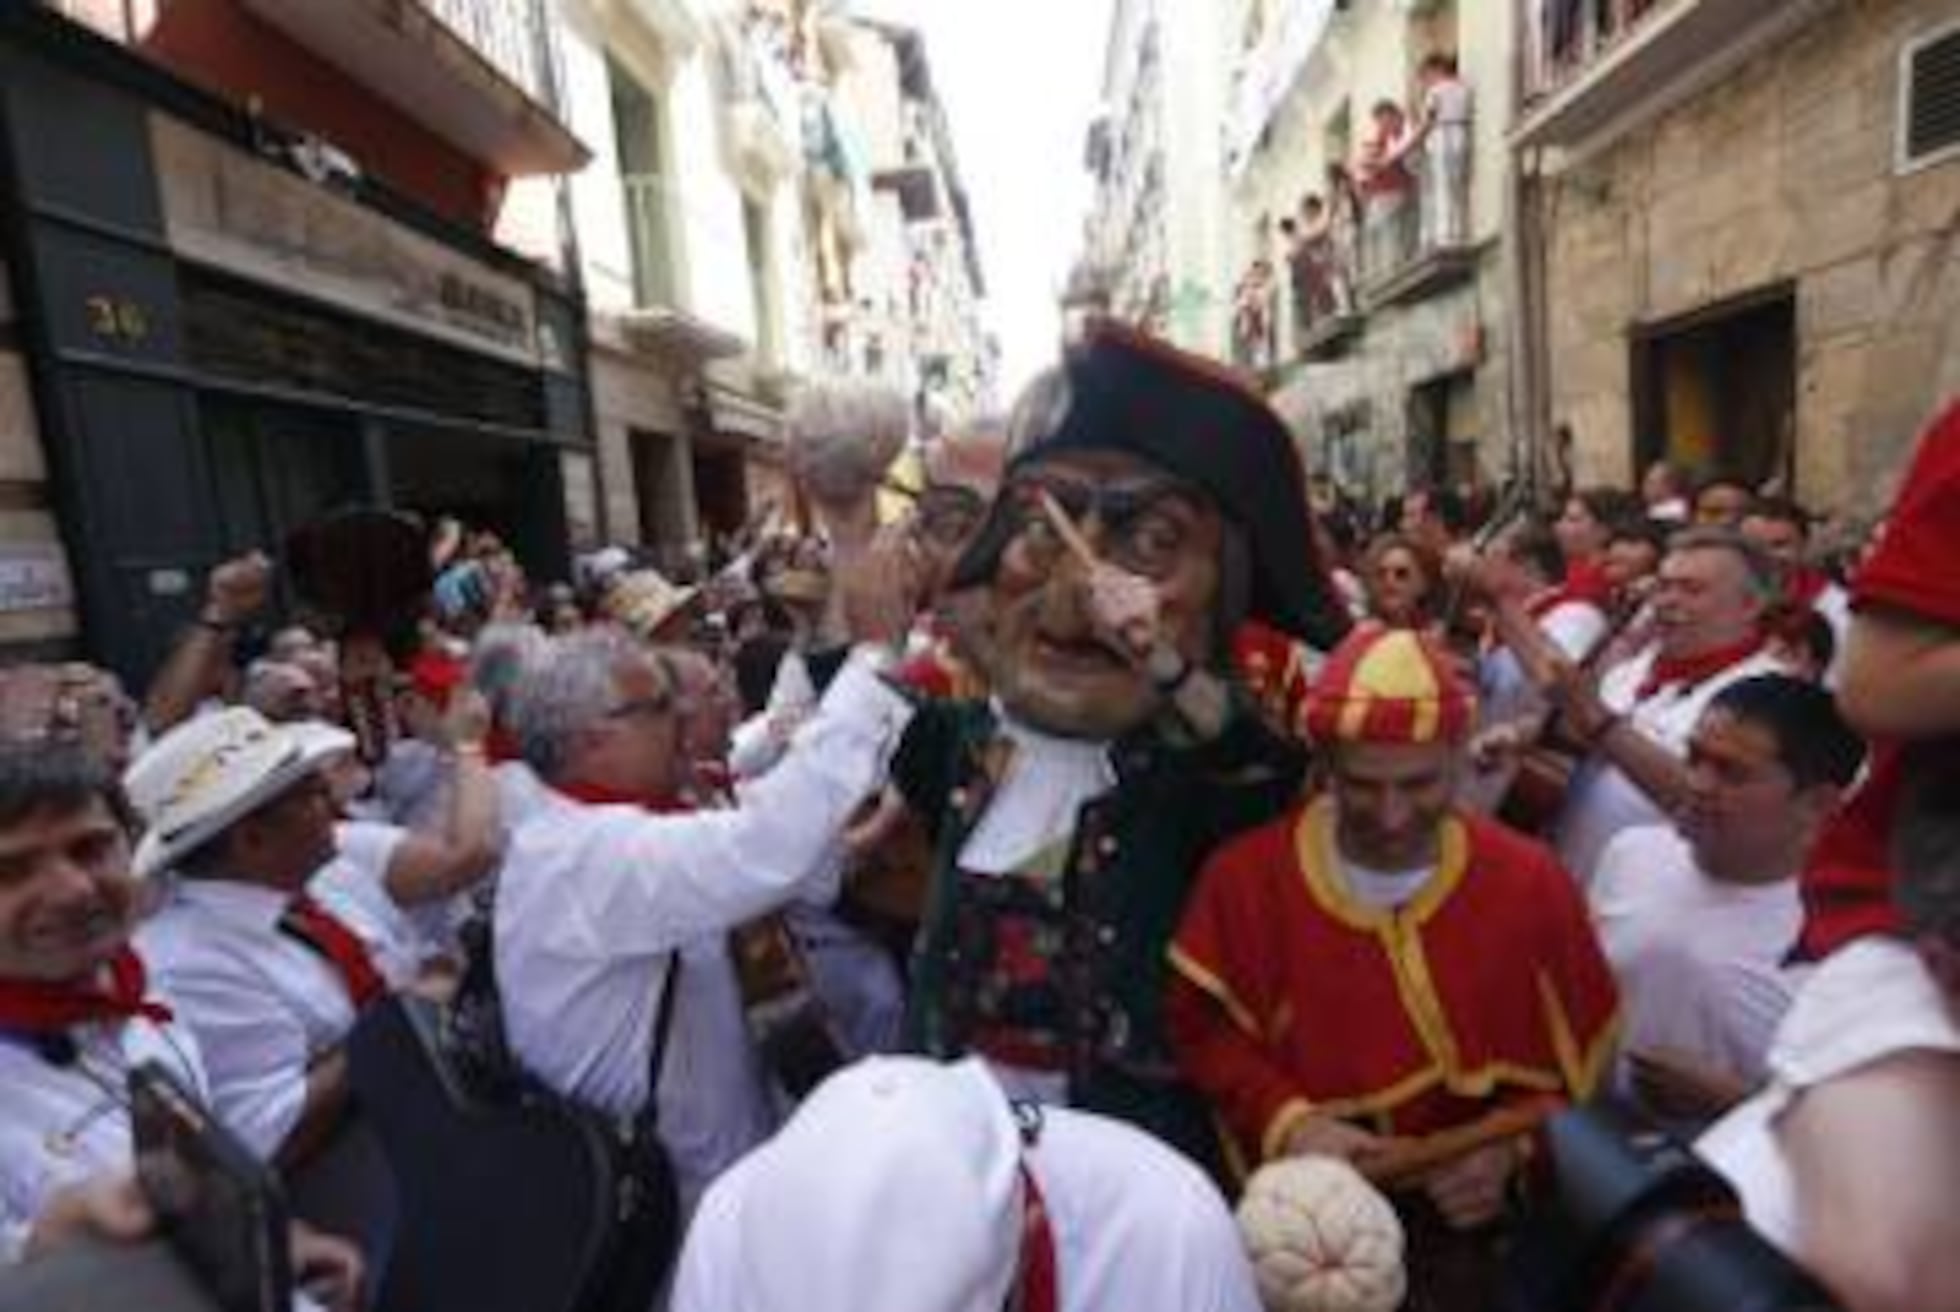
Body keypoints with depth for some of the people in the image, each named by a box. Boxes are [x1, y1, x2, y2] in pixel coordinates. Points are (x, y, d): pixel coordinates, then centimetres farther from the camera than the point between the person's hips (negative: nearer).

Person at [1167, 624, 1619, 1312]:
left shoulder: (1529, 881, -5)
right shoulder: (1247, 872, -8)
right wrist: (1286, 1120, -14)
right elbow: (1202, 1027, 0)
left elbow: (1577, 1064, 4)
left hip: (1466, 1212, 1)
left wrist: (1510, 1148, -12)